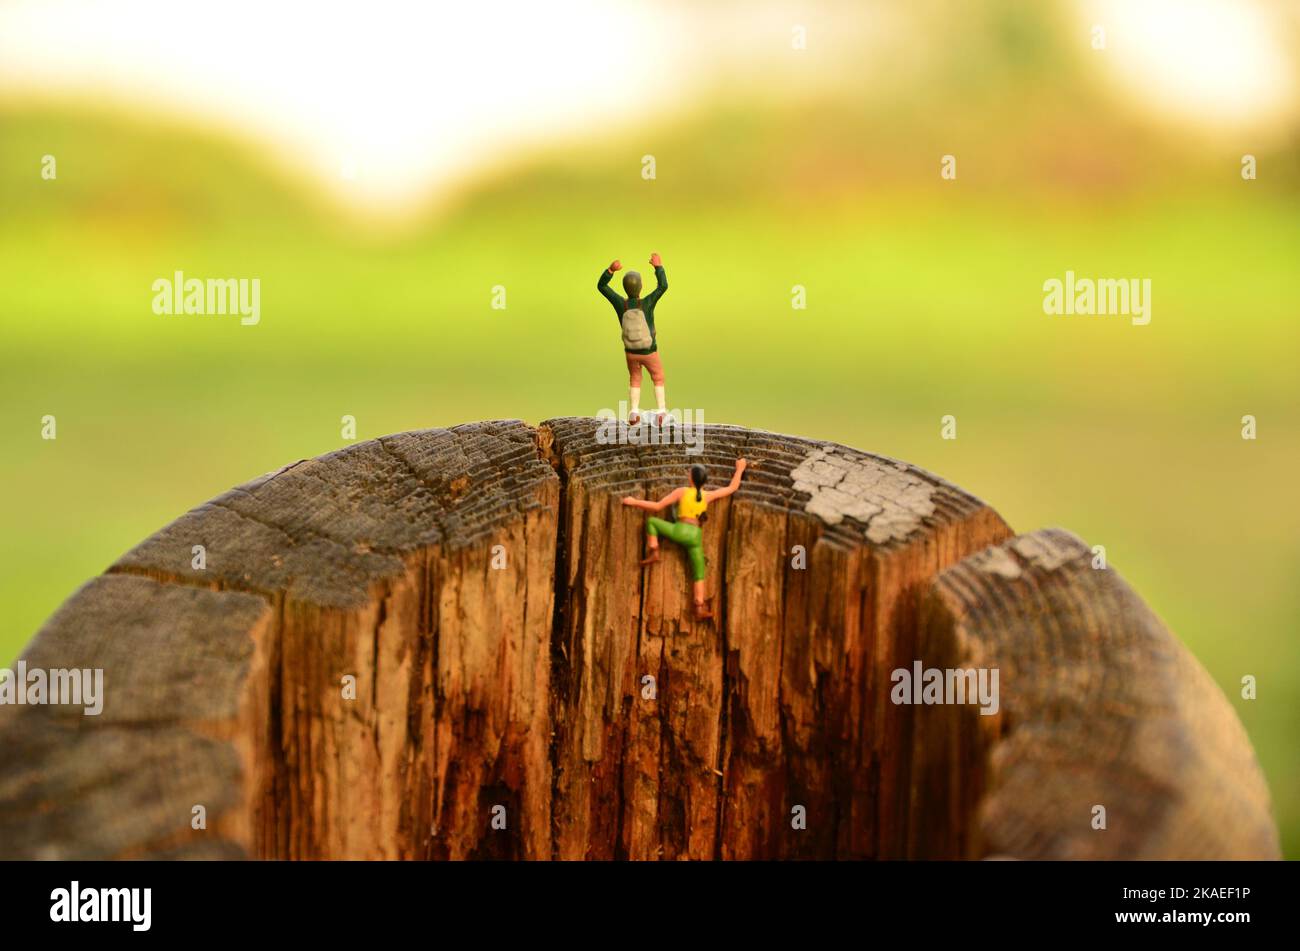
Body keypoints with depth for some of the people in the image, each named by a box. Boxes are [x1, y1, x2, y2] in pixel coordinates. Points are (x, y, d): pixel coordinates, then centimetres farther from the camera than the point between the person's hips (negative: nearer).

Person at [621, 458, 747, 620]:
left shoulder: (682, 491, 2)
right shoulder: (708, 495, 9)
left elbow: (657, 506, 2)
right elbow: (732, 487, 21)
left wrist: (634, 502, 11)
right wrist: (740, 469, 34)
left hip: (680, 531, -3)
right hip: (695, 536, 3)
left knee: (651, 521, 19)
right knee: (699, 573, 10)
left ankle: (654, 552, 3)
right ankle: (700, 609, -1)